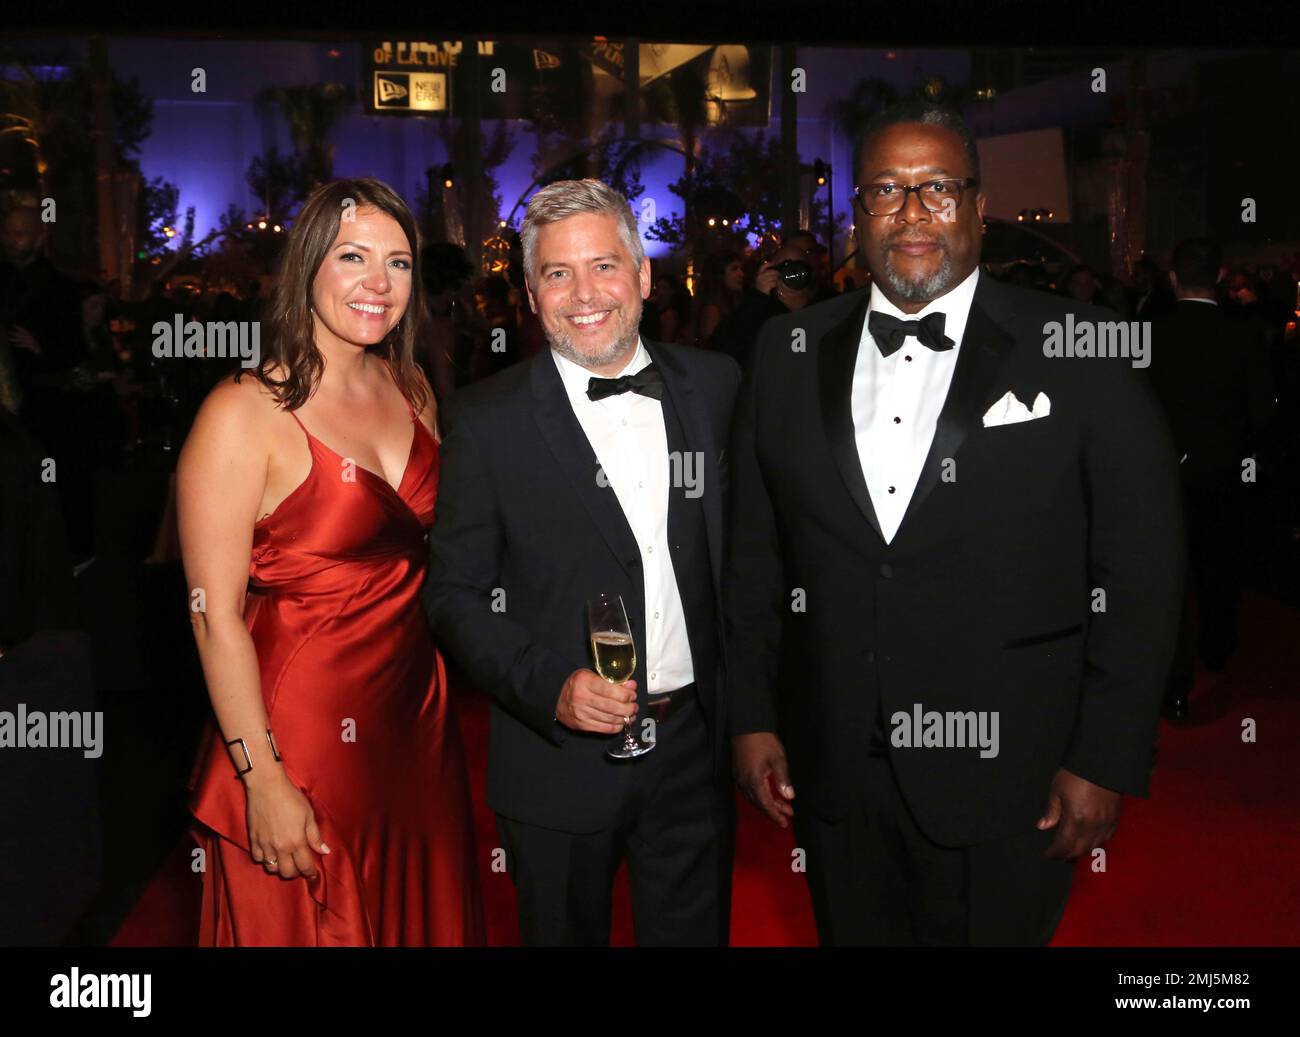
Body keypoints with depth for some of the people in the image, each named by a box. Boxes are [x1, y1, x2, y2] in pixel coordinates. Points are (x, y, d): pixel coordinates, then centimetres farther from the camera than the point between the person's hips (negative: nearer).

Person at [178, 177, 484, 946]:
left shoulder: (411, 388, 4)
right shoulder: (244, 413, -15)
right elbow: (216, 615, -17)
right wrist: (263, 779, -18)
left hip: (417, 722, 6)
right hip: (303, 730, -6)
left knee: (423, 918, 20)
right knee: (307, 928, 12)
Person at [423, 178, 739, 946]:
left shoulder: (715, 386, 1)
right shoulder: (488, 420, -8)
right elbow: (455, 593, -6)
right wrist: (548, 687, -20)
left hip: (695, 747, 3)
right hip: (559, 758, -2)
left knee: (694, 931, 18)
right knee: (566, 931, 17)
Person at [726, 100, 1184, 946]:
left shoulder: (1079, 353, -7)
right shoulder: (790, 353, 4)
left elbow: (1142, 575, -5)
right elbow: (755, 557, 8)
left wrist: (1105, 763, -7)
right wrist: (753, 717, 6)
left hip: (1006, 779, -2)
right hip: (833, 774, 3)